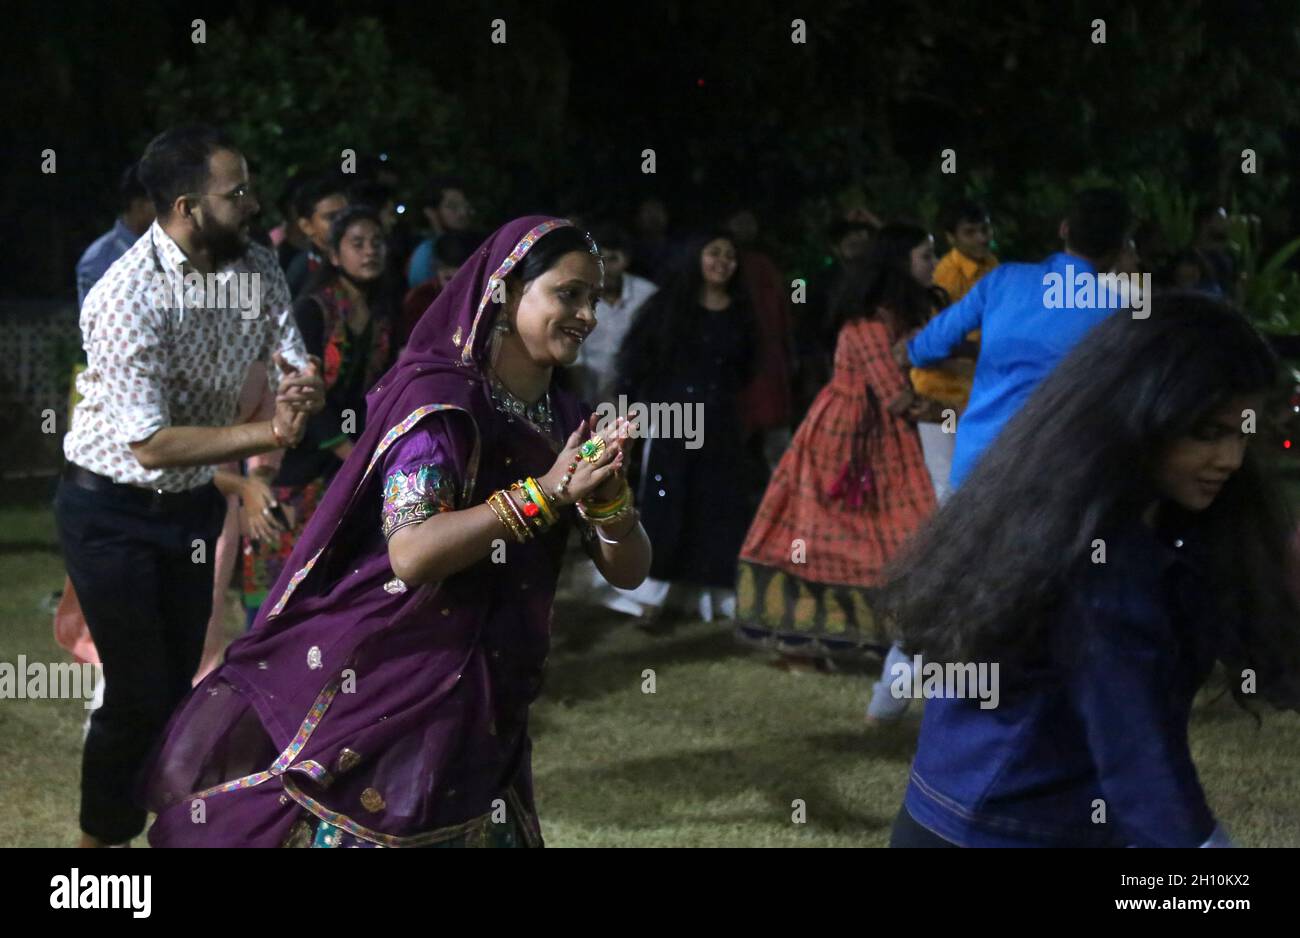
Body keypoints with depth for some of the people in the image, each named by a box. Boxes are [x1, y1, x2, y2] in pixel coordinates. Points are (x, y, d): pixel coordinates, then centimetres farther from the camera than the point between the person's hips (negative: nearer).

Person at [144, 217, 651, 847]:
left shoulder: (565, 421, 8)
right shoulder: (439, 398, -12)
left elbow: (629, 571, 4)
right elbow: (412, 551, -26)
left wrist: (608, 498, -16)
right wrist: (545, 493, -25)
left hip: (487, 713, 7)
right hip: (393, 694, -7)